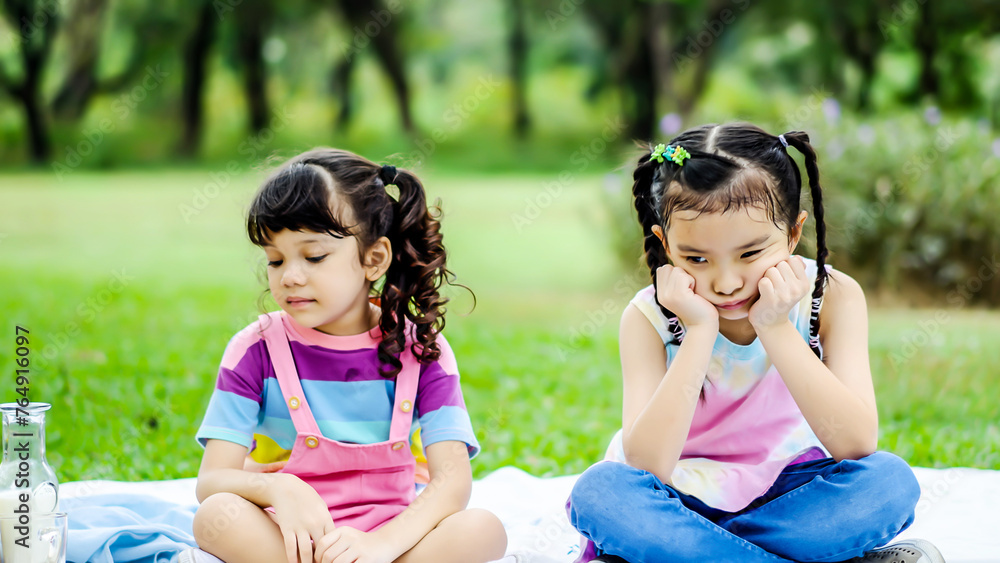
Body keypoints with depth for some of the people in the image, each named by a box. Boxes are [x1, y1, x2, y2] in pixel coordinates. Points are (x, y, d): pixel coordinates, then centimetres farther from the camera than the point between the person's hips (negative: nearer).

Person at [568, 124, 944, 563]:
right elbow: (647, 466, -29)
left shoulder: (833, 298, -14)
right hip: (683, 498, -1)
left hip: (786, 491, 1)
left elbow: (855, 444, -25)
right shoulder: (650, 318, -17)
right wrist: (700, 331, -32)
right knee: (599, 492, -32)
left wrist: (775, 328, -30)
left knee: (891, 482, -27)